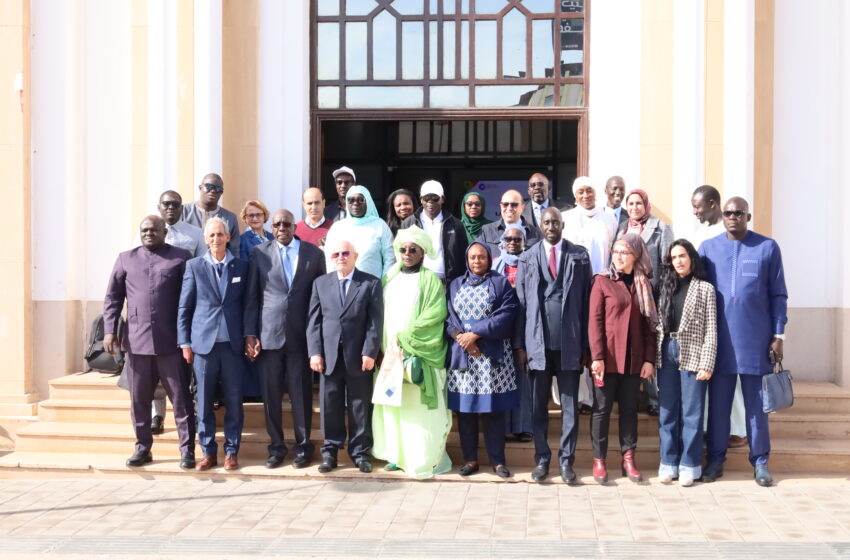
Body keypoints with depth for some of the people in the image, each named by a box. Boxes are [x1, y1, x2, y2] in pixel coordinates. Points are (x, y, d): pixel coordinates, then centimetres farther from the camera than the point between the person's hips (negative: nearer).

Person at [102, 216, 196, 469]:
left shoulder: (181, 257, 4)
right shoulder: (126, 259, 11)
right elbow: (112, 297, 11)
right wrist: (110, 330, 1)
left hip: (171, 341, -3)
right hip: (136, 341, 3)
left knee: (180, 398, 1)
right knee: (139, 399, 9)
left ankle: (187, 450, 8)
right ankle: (143, 448, 21)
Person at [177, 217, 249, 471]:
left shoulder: (242, 266, 6)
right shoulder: (194, 266, 5)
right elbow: (184, 307, 5)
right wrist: (185, 342, 1)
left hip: (233, 344, 0)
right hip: (204, 343, 0)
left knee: (234, 401, 4)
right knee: (204, 402, 4)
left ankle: (231, 451, 14)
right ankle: (208, 452, 15)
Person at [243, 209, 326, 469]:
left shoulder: (314, 253, 5)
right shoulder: (259, 253, 5)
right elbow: (251, 297, 5)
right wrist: (250, 334, -1)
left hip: (301, 335, 0)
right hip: (268, 335, 1)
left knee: (301, 394, 4)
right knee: (271, 395, 5)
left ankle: (303, 446, 17)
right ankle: (276, 446, 18)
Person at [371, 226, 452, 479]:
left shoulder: (429, 279, -2)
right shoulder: (389, 278, 14)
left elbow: (436, 313, -12)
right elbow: (381, 311, 15)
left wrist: (406, 337, -14)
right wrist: (385, 344, 2)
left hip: (418, 352, -5)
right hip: (391, 351, 5)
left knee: (419, 405, -5)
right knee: (392, 401, 5)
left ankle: (426, 458, 2)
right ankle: (398, 454, 15)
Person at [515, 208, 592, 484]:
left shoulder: (579, 256, 4)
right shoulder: (527, 258, 6)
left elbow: (587, 300, 2)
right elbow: (521, 302, 5)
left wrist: (586, 344, -3)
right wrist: (521, 344, -1)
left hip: (569, 342, -1)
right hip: (538, 342, 1)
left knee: (570, 404, 5)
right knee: (538, 405, 9)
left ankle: (566, 459, 14)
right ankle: (541, 458, 19)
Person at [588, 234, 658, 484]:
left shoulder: (643, 284, 9)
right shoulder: (602, 281, -1)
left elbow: (649, 324, 8)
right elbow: (594, 320, -6)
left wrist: (649, 359, 0)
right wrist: (597, 357, -14)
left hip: (634, 358, 3)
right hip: (607, 357, -3)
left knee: (629, 408, 9)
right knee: (602, 408, 2)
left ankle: (628, 458, 17)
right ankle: (599, 460, 10)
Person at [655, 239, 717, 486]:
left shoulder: (705, 288, 0)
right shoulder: (666, 287, 12)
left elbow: (710, 330, -4)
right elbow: (658, 325, 11)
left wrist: (707, 364, -10)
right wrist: (654, 358, 3)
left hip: (692, 355, -4)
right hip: (666, 354, 4)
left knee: (691, 412, 1)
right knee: (667, 411, 7)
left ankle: (689, 465, 10)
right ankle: (668, 463, 15)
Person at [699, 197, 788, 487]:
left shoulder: (767, 247, 1)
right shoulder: (708, 248, 6)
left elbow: (778, 295, 3)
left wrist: (778, 335, -1)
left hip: (756, 341, -1)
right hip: (719, 340, 1)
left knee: (757, 404, 6)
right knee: (718, 403, 8)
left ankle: (760, 461, 16)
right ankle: (715, 459, 18)